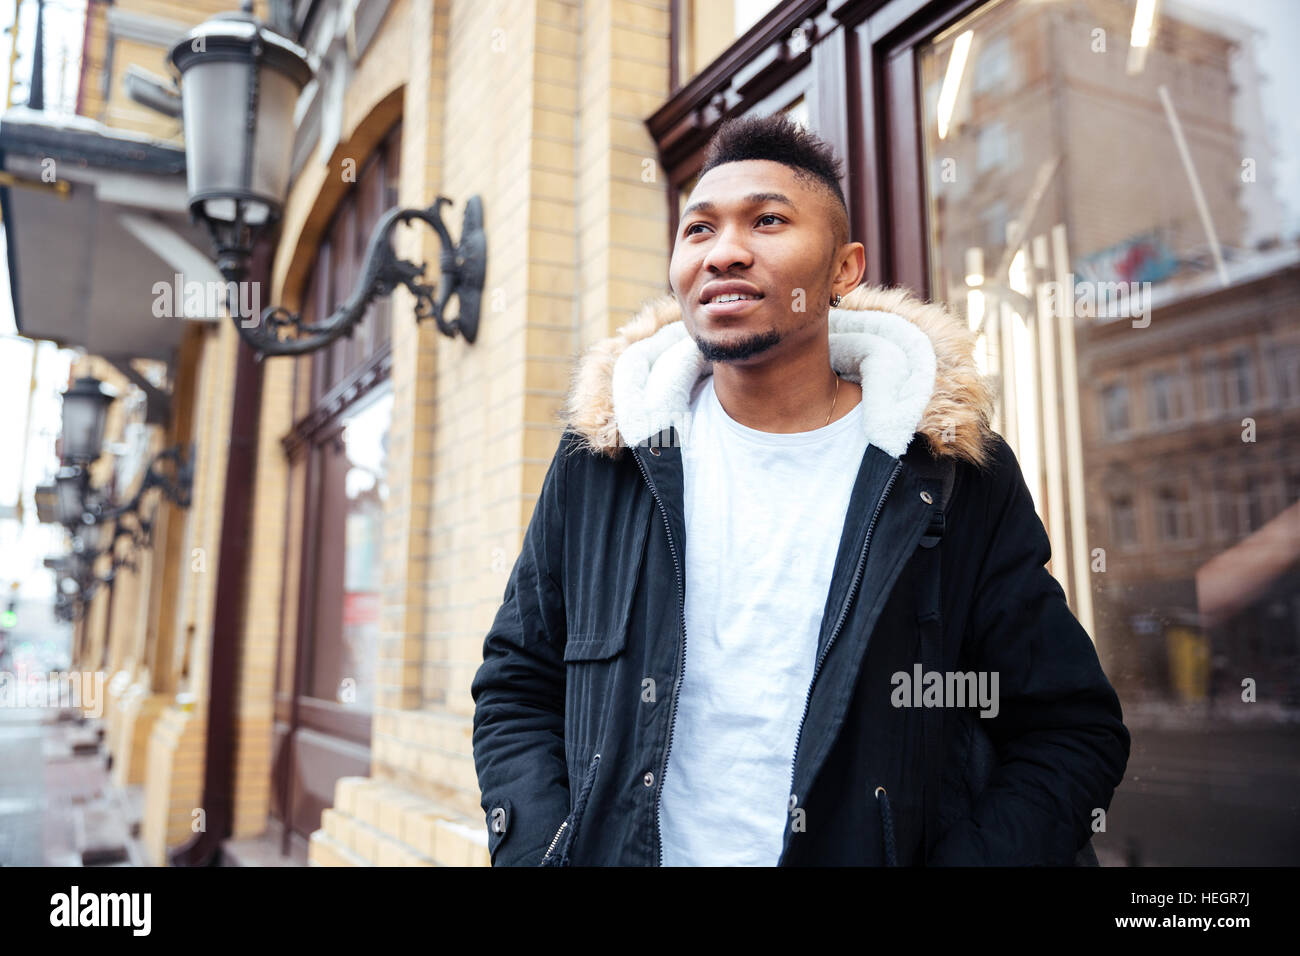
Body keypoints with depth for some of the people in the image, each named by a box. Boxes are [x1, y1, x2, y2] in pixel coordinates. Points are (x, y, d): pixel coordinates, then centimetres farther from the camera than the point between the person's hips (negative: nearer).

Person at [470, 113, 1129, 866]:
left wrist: (970, 855, -17)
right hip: (618, 847, 2)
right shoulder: (599, 462, -2)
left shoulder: (959, 473, -6)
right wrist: (537, 850, -11)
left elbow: (1071, 732, -3)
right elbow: (516, 688, 5)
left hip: (867, 847, -1)